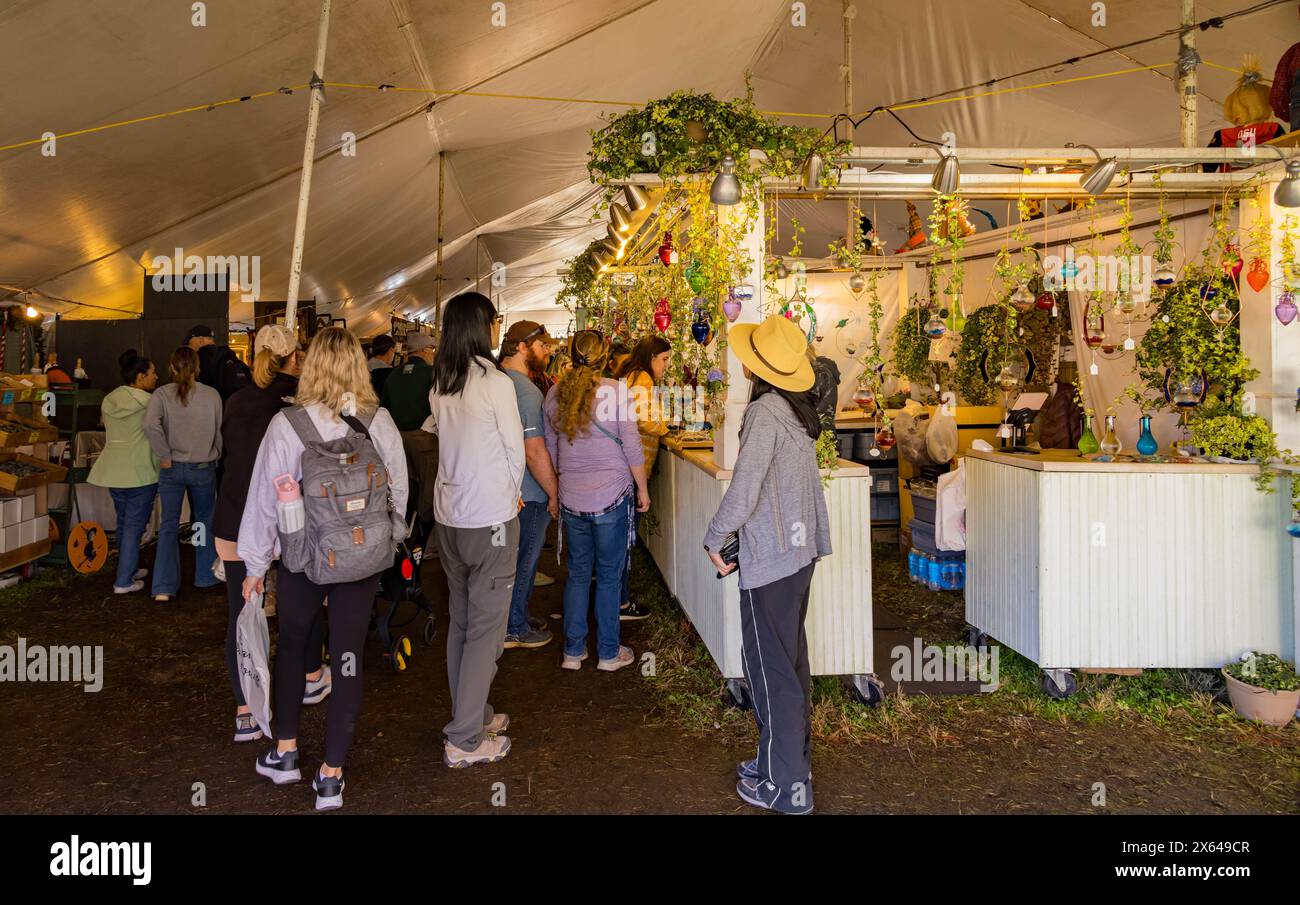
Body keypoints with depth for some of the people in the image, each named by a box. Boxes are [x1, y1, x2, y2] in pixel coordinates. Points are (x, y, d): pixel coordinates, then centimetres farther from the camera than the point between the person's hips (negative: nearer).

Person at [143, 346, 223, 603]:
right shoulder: (212, 395, -6)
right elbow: (219, 432, 1)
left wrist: (164, 455, -13)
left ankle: (164, 588, 3)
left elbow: (150, 424, -24)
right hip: (204, 467, 0)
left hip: (172, 468, 0)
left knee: (168, 526, 7)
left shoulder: (162, 395, -8)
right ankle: (206, 576, 29)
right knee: (205, 522, 17)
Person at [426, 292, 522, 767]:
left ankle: (472, 714, 28)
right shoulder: (496, 383, -14)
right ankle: (465, 740, 4)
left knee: (460, 621, 16)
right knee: (486, 627, 0)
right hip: (490, 518, -7)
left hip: (448, 516, 7)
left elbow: (442, 436, 11)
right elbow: (515, 453, -8)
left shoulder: (439, 385, 5)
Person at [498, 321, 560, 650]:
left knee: (519, 559, 20)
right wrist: (554, 494, -16)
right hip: (530, 494, -9)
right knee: (524, 561, 5)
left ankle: (517, 620, 34)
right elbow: (534, 451, -25)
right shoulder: (525, 389, -22)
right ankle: (516, 629, 18)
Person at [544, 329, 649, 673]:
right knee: (609, 576, 7)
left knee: (578, 574, 15)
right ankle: (608, 653, 17)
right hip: (611, 496, -4)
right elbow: (632, 446, -8)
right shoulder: (614, 391, -11)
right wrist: (643, 489, 3)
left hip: (571, 499, 4)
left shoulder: (555, 394, 3)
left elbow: (550, 450, 11)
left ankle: (573, 651, 21)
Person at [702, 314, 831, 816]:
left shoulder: (764, 413, -19)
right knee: (790, 661, 18)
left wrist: (713, 539, -10)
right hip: (800, 550, 9)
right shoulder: (800, 409, 8)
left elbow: (742, 493, -25)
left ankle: (785, 787, 9)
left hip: (769, 559, -9)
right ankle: (791, 759, 31)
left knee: (770, 668, 0)